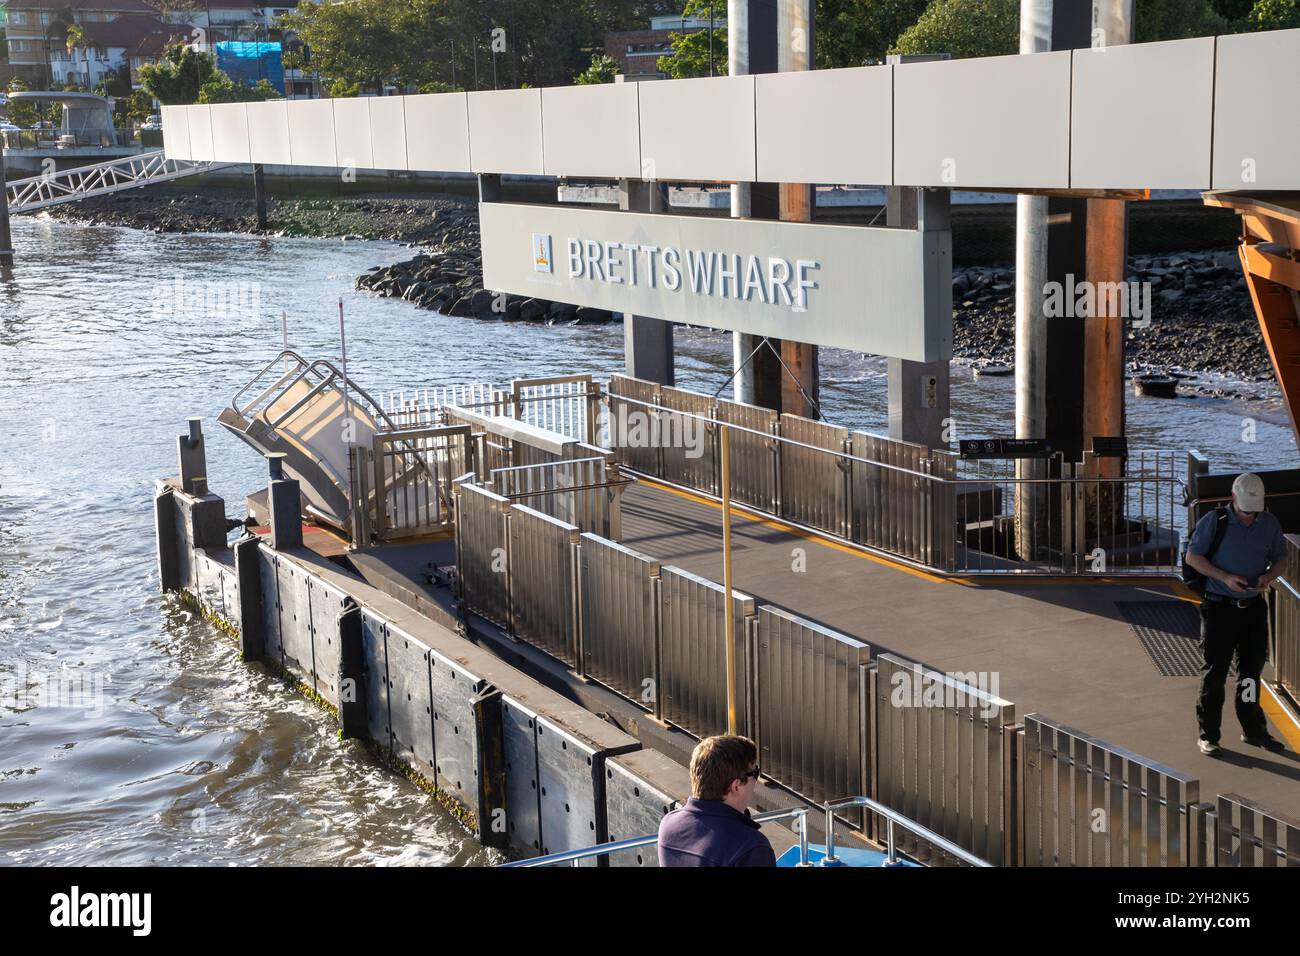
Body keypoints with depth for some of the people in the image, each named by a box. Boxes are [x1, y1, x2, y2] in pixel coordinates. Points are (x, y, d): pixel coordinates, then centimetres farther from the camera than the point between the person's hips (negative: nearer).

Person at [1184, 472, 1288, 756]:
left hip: (1254, 607, 4)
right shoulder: (1214, 521, -9)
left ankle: (1253, 730, 26)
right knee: (1214, 671, -2)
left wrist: (1268, 576, -10)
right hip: (1219, 607, -4)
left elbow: (1279, 559, 13)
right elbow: (1192, 556, -7)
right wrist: (1225, 577, -19)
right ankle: (1208, 735, 6)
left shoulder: (1270, 524, 3)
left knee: (1252, 668, 13)